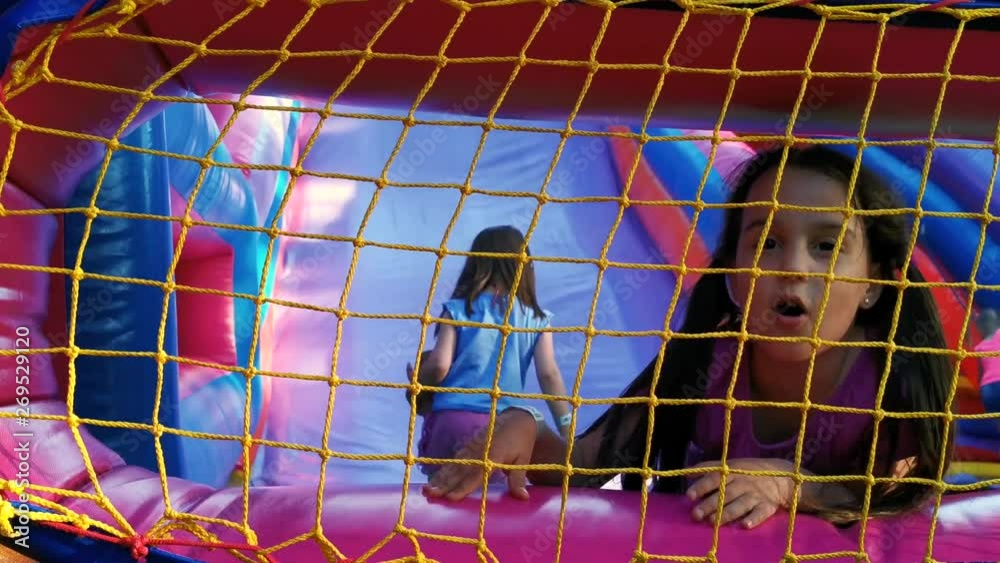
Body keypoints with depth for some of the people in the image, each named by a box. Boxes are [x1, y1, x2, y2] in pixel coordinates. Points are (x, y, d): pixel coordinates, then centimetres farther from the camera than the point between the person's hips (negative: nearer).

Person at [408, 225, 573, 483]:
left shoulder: (458, 311, 4)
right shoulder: (536, 320, 7)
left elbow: (439, 366, -5)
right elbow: (549, 375, 1)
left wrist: (417, 380, 16)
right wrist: (567, 432, 3)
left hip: (452, 418, -1)